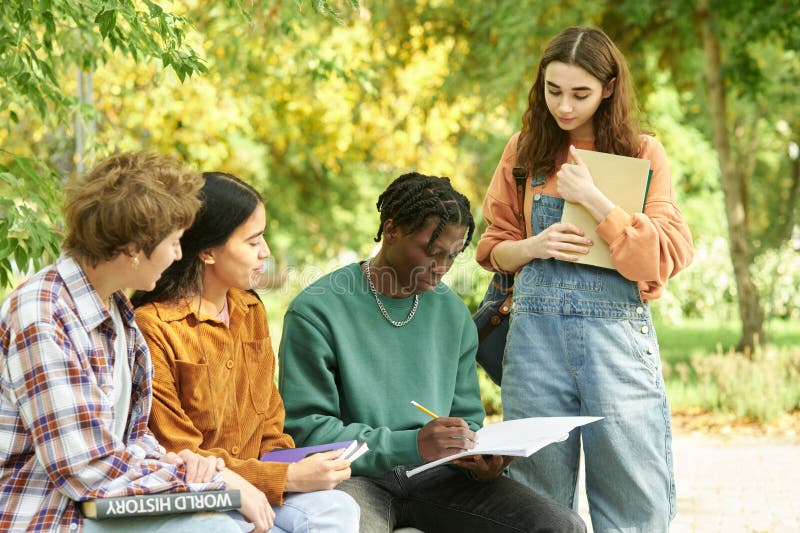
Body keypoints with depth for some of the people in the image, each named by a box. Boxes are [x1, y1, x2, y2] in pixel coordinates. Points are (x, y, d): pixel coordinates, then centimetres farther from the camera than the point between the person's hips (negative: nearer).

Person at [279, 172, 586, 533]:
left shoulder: (452, 313, 13)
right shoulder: (316, 311, -6)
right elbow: (306, 430, -12)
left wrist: (479, 457, -7)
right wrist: (411, 445, -23)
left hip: (436, 475, 6)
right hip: (358, 475, -6)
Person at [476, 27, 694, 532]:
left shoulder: (643, 153, 5)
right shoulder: (525, 150, 11)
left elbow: (667, 258, -4)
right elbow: (493, 248, 16)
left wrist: (593, 198, -11)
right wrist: (535, 246, -6)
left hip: (618, 332, -2)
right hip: (536, 331, 2)